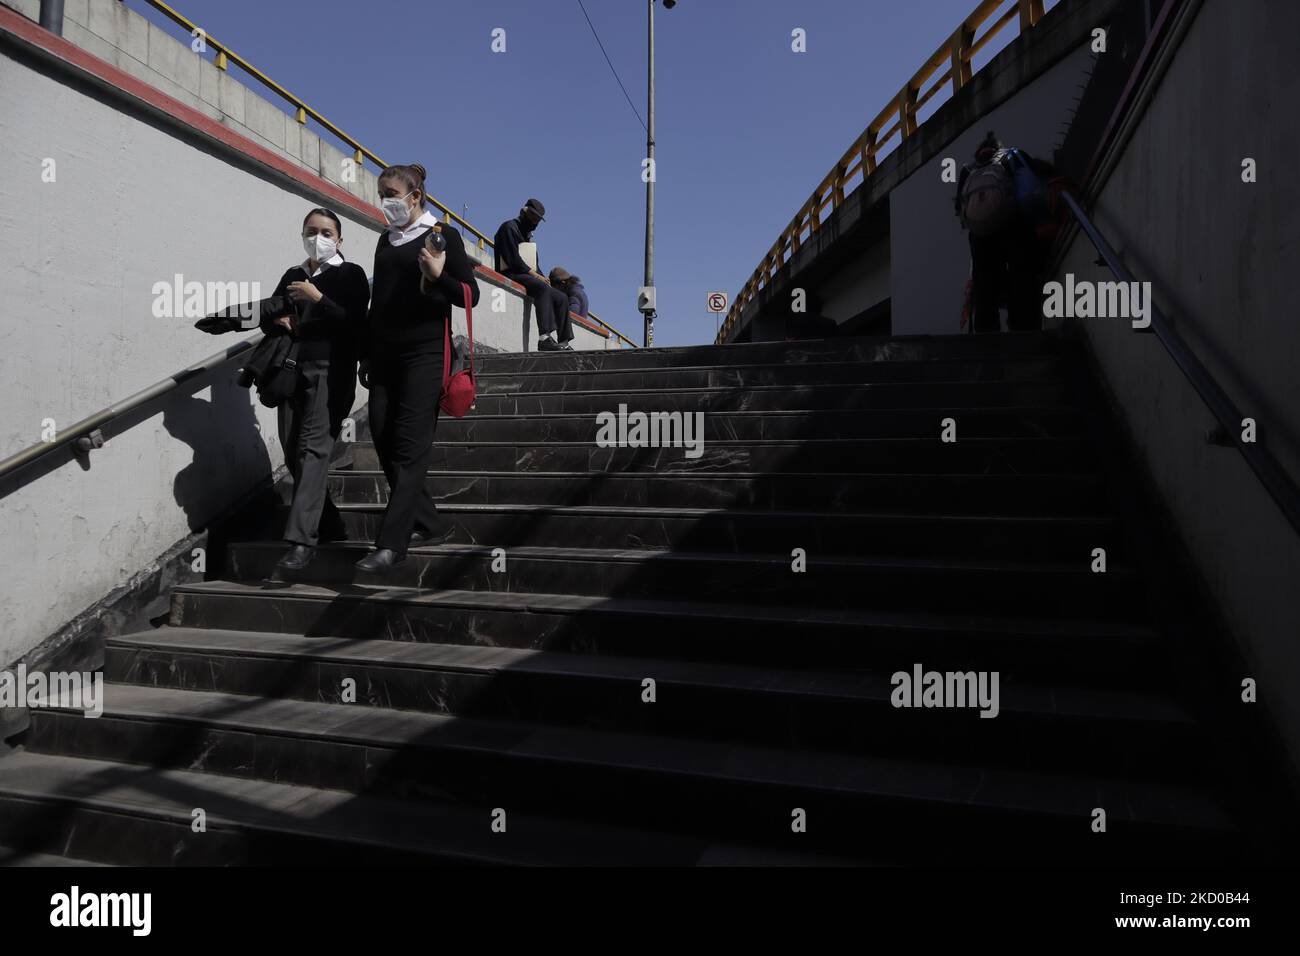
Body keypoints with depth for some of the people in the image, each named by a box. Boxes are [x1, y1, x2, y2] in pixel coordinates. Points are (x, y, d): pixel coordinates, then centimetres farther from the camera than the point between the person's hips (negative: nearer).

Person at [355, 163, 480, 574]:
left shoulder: (443, 235, 1)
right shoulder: (386, 240, 19)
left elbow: (470, 296, -3)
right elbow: (377, 300, 22)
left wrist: (438, 275, -21)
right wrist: (366, 354, 20)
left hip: (424, 353, -7)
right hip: (384, 354, 7)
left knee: (410, 446, -11)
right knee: (383, 439, 3)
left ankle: (391, 543, -13)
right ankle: (425, 521, 16)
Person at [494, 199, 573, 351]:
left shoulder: (527, 235, 28)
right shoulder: (509, 227, -1)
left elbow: (534, 262, 25)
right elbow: (513, 259, -14)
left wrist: (541, 276, 4)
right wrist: (535, 275, -16)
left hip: (526, 275, 10)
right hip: (510, 274, -10)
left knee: (562, 298, -3)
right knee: (542, 287, -36)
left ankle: (563, 343, -11)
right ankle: (544, 338, -49)